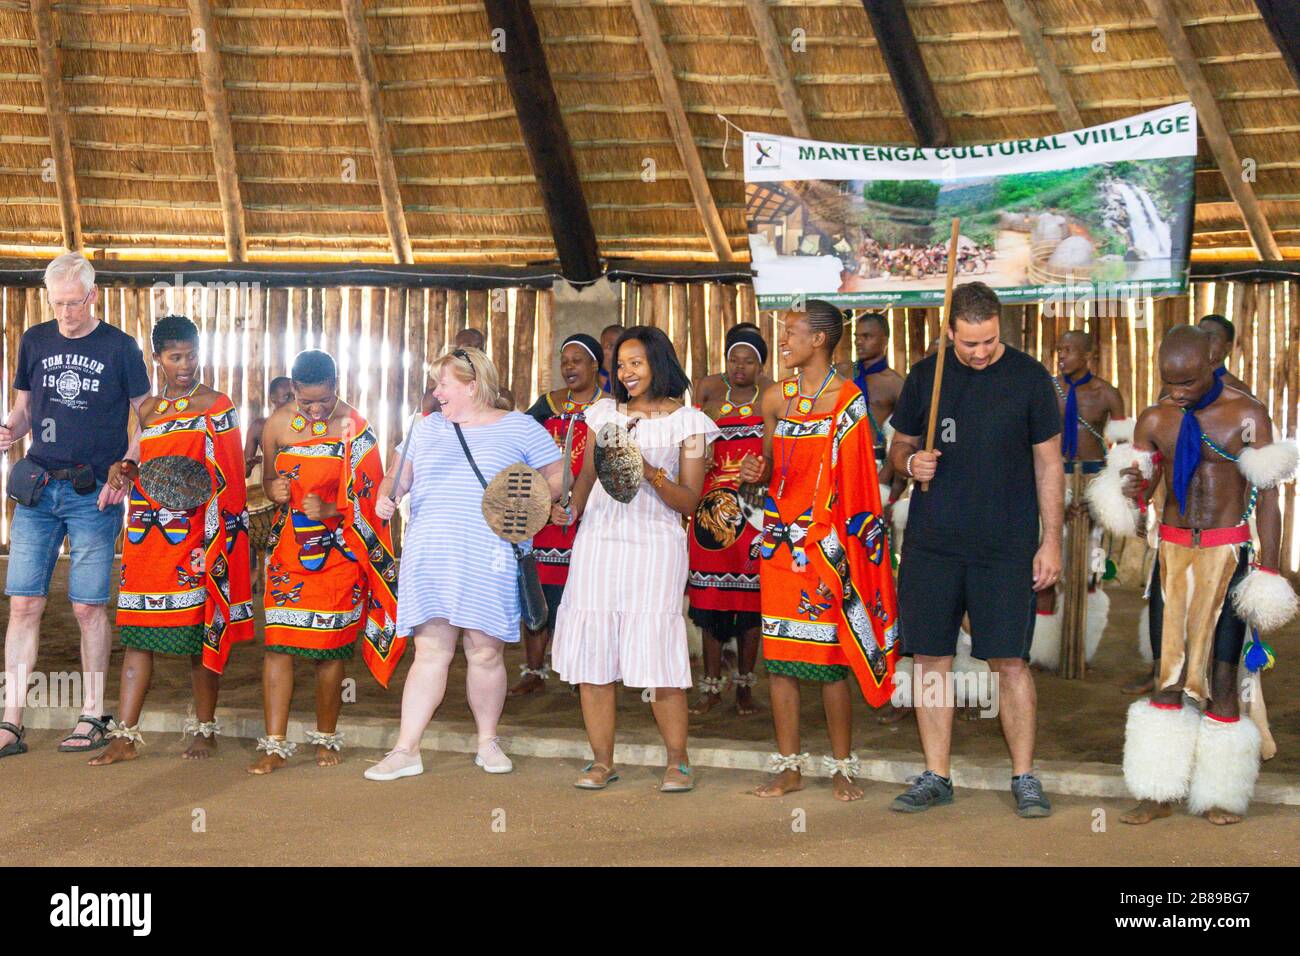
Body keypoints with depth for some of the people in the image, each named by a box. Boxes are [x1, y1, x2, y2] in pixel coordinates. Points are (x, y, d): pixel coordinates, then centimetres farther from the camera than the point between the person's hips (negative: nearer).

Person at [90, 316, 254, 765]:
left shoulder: (216, 405, 1)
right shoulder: (148, 408, 16)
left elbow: (225, 476, -4)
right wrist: (122, 470, 4)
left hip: (194, 533, -5)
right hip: (146, 533, 5)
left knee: (199, 631, 1)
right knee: (136, 630, 1)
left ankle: (205, 729, 14)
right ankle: (125, 736, 3)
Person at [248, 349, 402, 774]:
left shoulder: (355, 429, -7)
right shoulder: (277, 424, 2)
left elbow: (367, 501, -5)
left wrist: (329, 511, -22)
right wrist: (274, 489, -8)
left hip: (337, 551, -2)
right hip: (289, 547, 2)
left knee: (329, 647, 3)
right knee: (278, 642, -5)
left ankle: (327, 738, 20)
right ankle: (275, 744, 0)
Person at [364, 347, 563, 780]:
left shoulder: (519, 428, 5)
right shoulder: (426, 428, 17)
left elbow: (558, 476, 5)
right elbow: (399, 475, 22)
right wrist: (386, 496, 1)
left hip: (489, 561, -2)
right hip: (430, 557, 3)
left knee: (486, 652, 2)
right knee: (430, 651, -2)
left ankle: (488, 741, 20)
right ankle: (406, 751, 1)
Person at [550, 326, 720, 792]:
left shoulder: (687, 421, 3)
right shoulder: (605, 412, 14)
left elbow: (689, 502, 0)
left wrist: (651, 473, -16)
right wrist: (570, 510, 1)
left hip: (654, 544, -4)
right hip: (598, 539, 4)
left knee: (656, 653, -9)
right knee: (592, 652, 0)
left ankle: (677, 762, 7)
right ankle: (602, 762, 12)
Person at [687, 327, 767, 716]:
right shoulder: (711, 409, 13)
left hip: (753, 516, -3)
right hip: (712, 513, 3)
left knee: (749, 603, 1)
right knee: (709, 602, 2)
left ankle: (744, 685, 13)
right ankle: (712, 685, 12)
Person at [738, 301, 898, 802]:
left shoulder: (850, 399, -4)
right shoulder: (775, 398, 10)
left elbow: (862, 476, -3)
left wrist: (840, 543, -11)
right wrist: (758, 470, -3)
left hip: (829, 542, -4)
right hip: (780, 537, 5)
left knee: (831, 658, -1)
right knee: (779, 655, 4)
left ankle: (841, 768, 13)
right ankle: (789, 767, 15)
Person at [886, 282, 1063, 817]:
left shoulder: (1029, 377, 0)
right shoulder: (924, 376, 6)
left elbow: (1048, 464, 4)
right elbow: (899, 446, 16)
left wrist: (1051, 541, 0)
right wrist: (910, 462, -8)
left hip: (1006, 544, -2)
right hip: (931, 542, 3)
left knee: (1010, 660, -3)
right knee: (930, 658, 4)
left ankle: (1024, 777, 11)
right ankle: (935, 777, 16)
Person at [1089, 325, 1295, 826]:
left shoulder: (1247, 415, -5)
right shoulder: (1154, 420, 4)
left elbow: (1267, 497, -4)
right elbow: (1141, 491, 7)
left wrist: (1268, 569, -8)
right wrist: (1129, 488, -18)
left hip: (1227, 554, -3)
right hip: (1172, 552, 3)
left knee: (1220, 676, -1)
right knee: (1167, 675, 3)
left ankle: (1221, 795, 11)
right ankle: (1160, 793, 9)